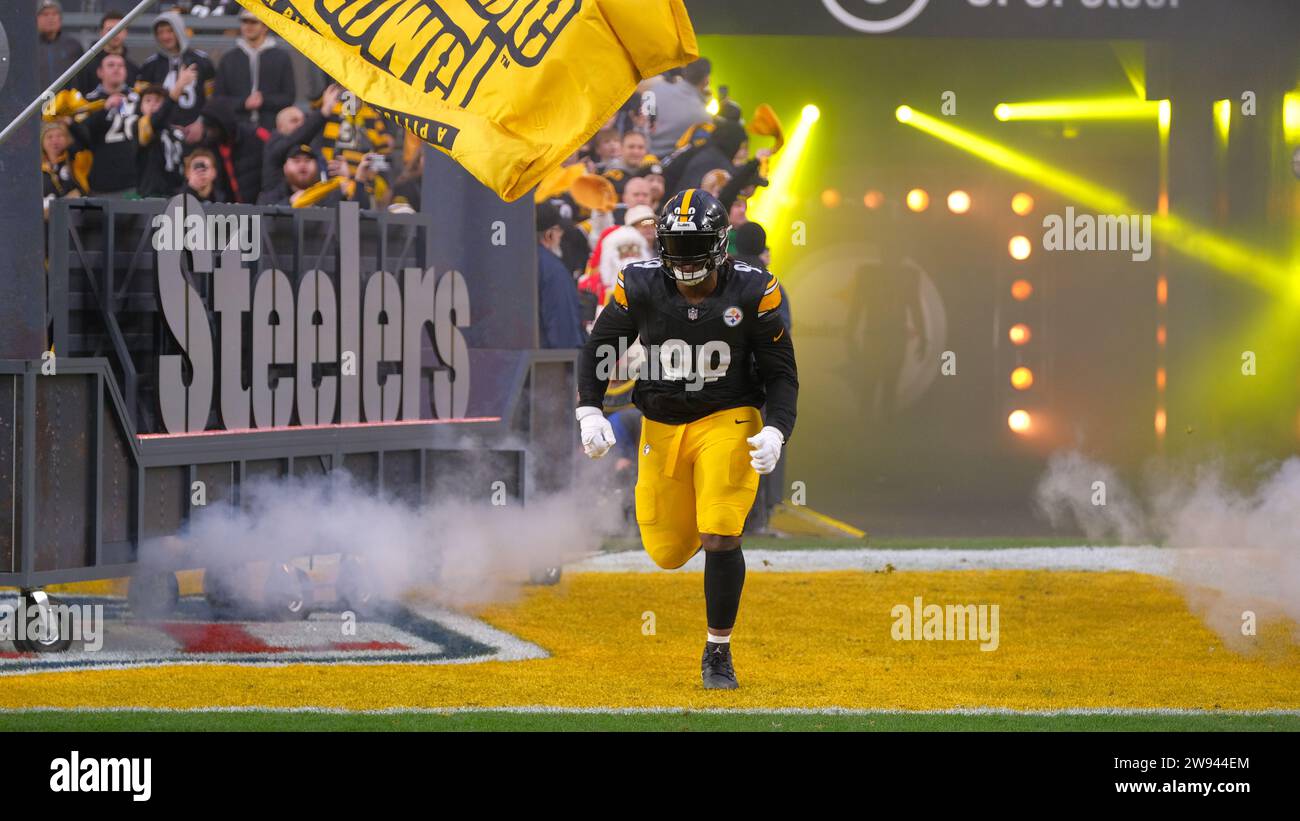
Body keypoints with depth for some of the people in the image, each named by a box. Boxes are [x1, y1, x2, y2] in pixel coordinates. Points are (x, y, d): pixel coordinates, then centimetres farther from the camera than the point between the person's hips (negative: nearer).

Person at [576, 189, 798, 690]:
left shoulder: (751, 292, -10)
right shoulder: (640, 287, -8)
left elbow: (781, 372, -3)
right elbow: (599, 348, 6)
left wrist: (775, 432, -17)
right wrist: (589, 412, -6)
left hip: (728, 422, -2)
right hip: (662, 427, 3)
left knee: (720, 541, -16)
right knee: (668, 552, 6)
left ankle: (718, 653, 1)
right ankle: (699, 524, 45)